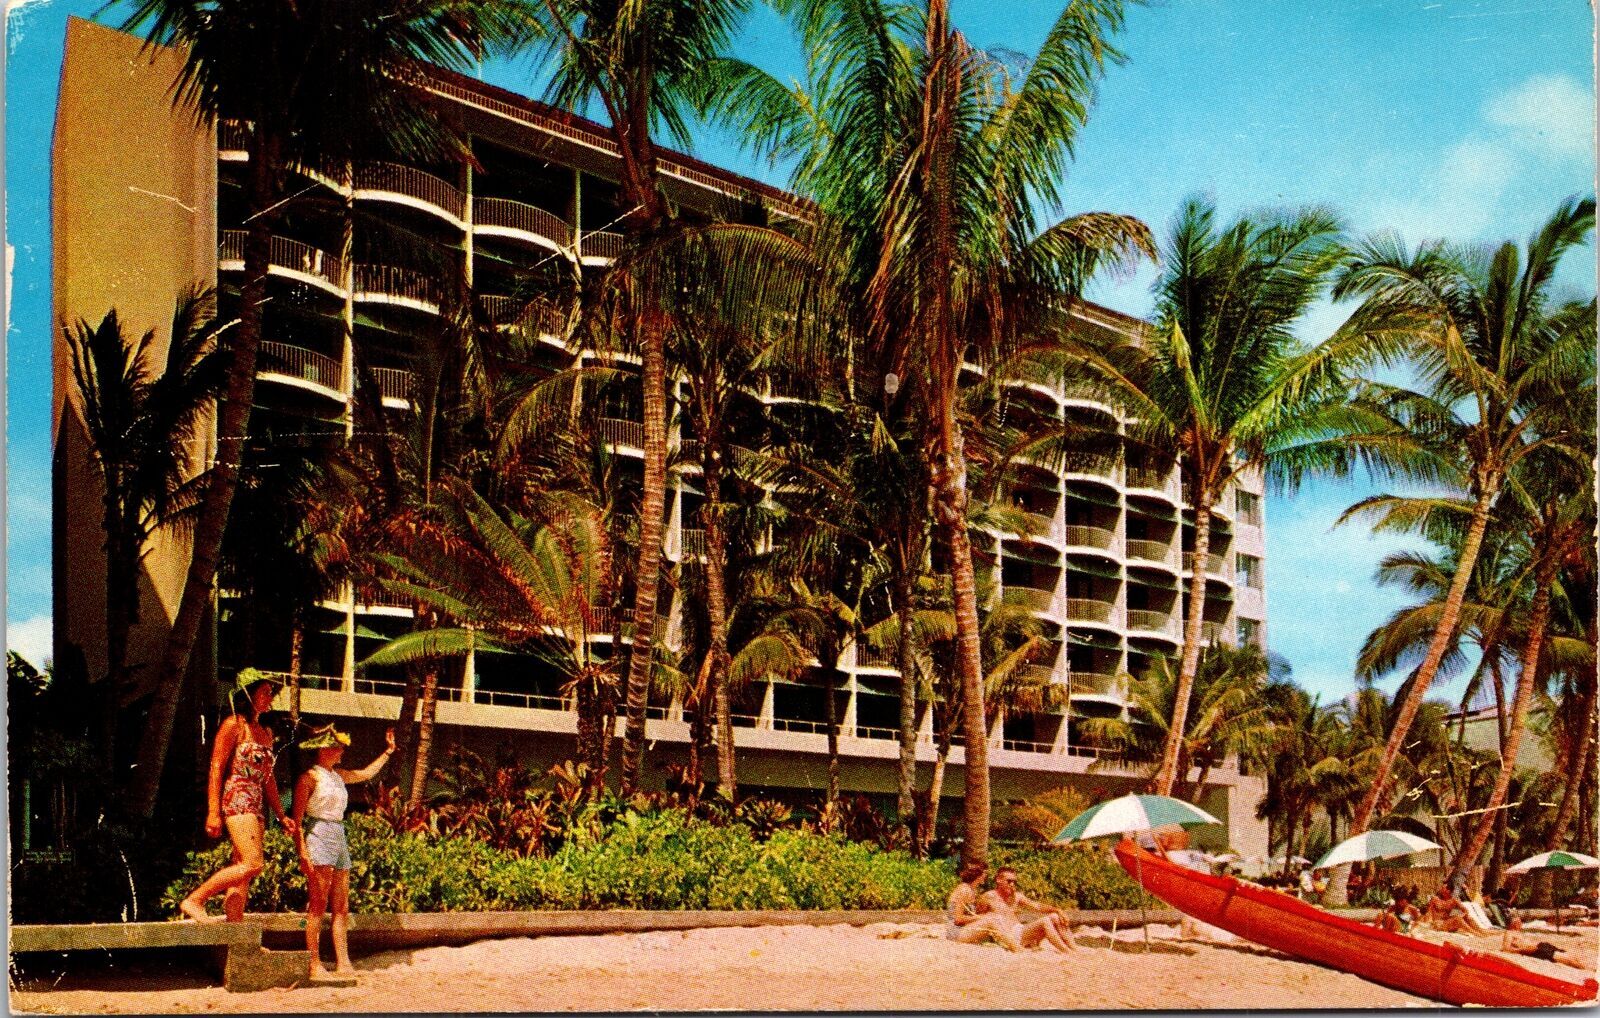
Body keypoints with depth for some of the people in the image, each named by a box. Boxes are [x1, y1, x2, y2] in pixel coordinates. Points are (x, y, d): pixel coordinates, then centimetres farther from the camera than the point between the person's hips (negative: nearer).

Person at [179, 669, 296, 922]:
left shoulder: (266, 733, 21)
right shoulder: (234, 725, -3)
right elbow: (216, 769, -9)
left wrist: (281, 816, 18)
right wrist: (213, 812, -16)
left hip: (256, 807, 8)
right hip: (236, 800, -8)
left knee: (242, 875, 2)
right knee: (253, 863, -21)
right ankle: (194, 900, -14)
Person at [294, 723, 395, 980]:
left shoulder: (337, 775, 16)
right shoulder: (310, 777, -6)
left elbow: (366, 773, 33)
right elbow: (297, 818, -10)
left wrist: (388, 751, 31)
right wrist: (302, 853, -17)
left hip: (339, 838, 8)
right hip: (318, 837, -8)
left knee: (341, 906, 5)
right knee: (318, 904, -9)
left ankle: (343, 963, 6)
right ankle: (314, 964, -8)